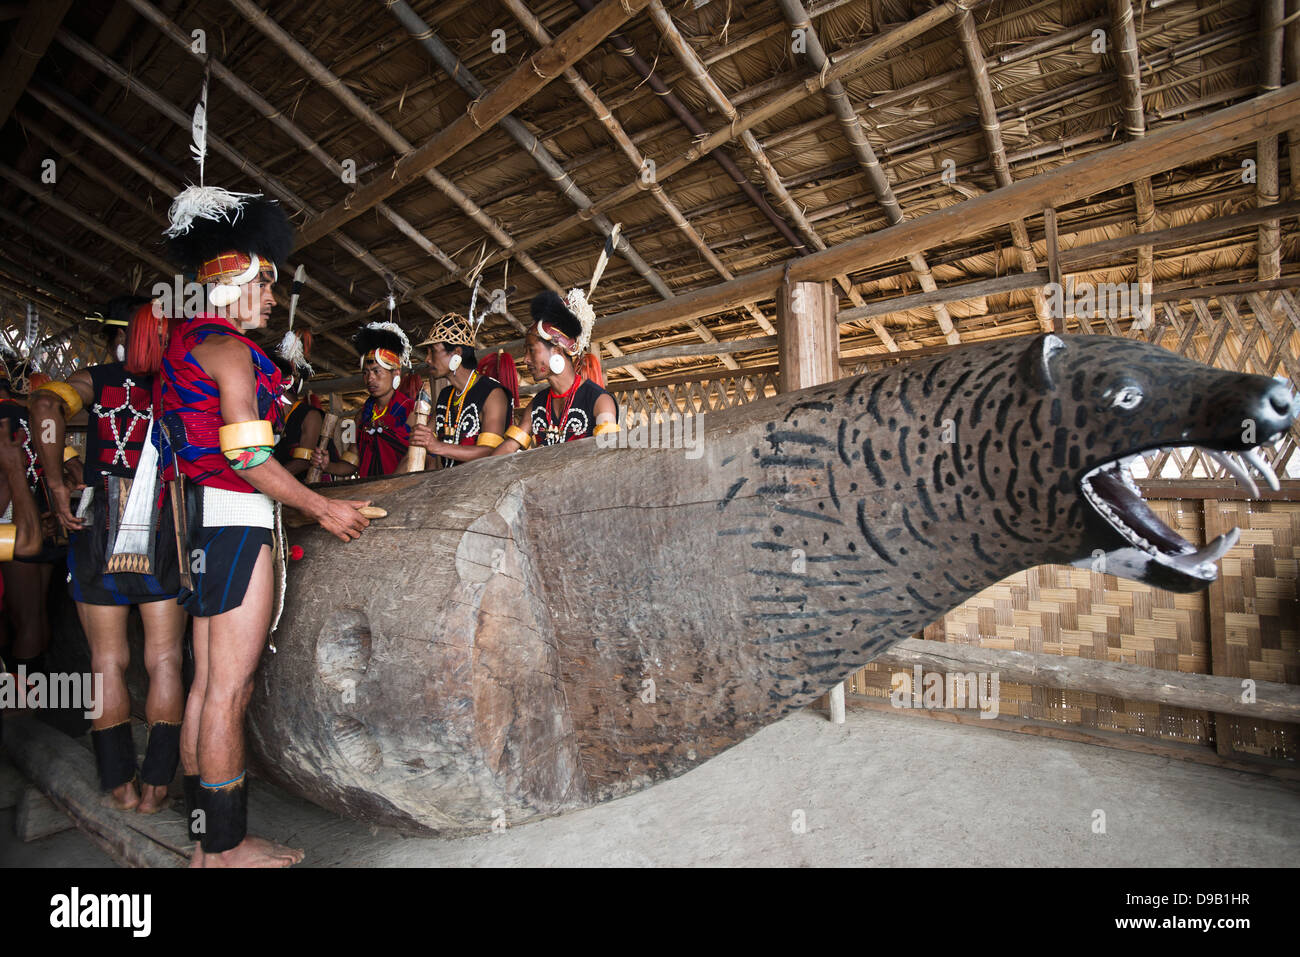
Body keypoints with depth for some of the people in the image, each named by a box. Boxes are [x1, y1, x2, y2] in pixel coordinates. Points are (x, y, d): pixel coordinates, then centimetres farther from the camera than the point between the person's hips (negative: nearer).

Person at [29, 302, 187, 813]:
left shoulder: (100, 379, 4)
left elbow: (46, 403, -14)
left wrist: (57, 486, -10)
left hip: (100, 527, 1)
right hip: (167, 534, 0)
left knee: (108, 661, 10)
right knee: (164, 660, 7)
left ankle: (120, 785, 15)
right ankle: (156, 785, 12)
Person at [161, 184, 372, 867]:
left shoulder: (184, 346, 20)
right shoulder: (229, 347, -10)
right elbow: (245, 453, -18)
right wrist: (324, 509, -12)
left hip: (201, 520, 10)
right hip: (238, 520, -10)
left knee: (208, 686, 12)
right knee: (229, 690, -4)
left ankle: (206, 840, 23)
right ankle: (227, 849, 7)